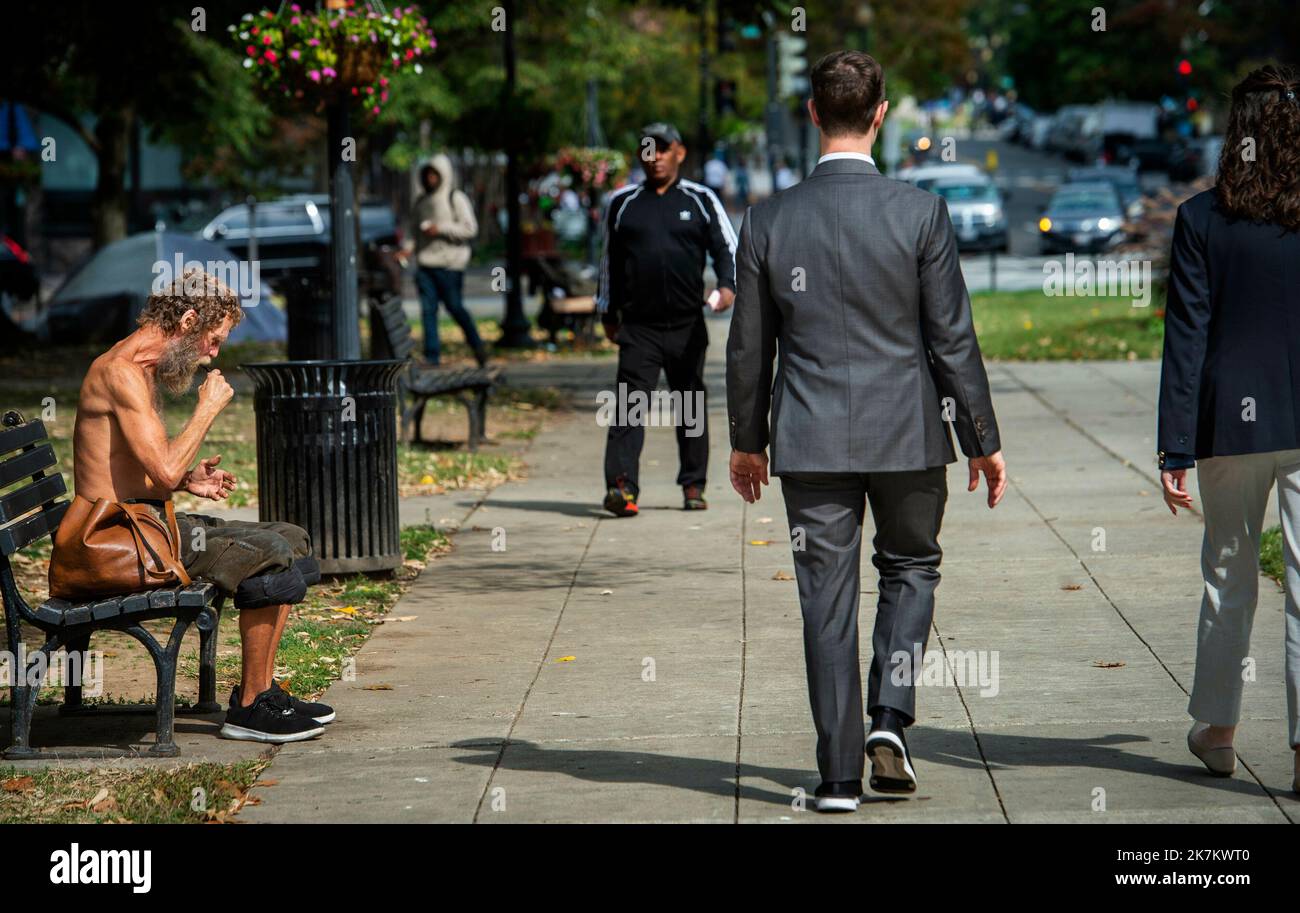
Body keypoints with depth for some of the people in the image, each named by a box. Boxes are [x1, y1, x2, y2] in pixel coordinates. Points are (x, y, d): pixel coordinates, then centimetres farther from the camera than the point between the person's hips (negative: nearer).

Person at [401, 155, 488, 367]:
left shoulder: (456, 198, -1)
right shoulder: (421, 202, 17)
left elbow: (470, 228, -8)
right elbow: (414, 230, 24)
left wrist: (441, 229, -14)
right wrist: (408, 247, 4)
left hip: (450, 262, -5)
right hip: (425, 262, 5)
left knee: (454, 306, -1)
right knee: (428, 309, -2)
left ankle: (477, 345, 19)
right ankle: (432, 355, -2)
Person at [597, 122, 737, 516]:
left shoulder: (701, 200, 7)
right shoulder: (622, 202, 10)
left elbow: (727, 247, 4)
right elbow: (609, 259, 16)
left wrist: (727, 287, -15)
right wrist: (607, 311, 16)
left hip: (688, 325, 1)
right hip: (637, 326, 0)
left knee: (692, 407, 9)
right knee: (630, 405, -12)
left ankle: (693, 485, 18)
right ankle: (621, 485, -20)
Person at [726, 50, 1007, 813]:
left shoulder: (770, 221, -3)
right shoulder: (920, 213, -9)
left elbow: (749, 348, 3)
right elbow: (953, 339, -6)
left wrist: (748, 440, 17)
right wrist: (983, 439, 4)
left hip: (812, 439, 1)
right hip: (907, 434, -1)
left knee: (828, 603, 7)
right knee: (911, 568, 21)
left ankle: (840, 776, 8)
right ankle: (891, 719, 3)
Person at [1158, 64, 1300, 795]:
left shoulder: (1203, 220, -5)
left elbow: (1186, 337, -5)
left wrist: (1176, 448, -3)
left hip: (1234, 422, 1)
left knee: (1228, 578, 17)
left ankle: (1216, 728, 28)